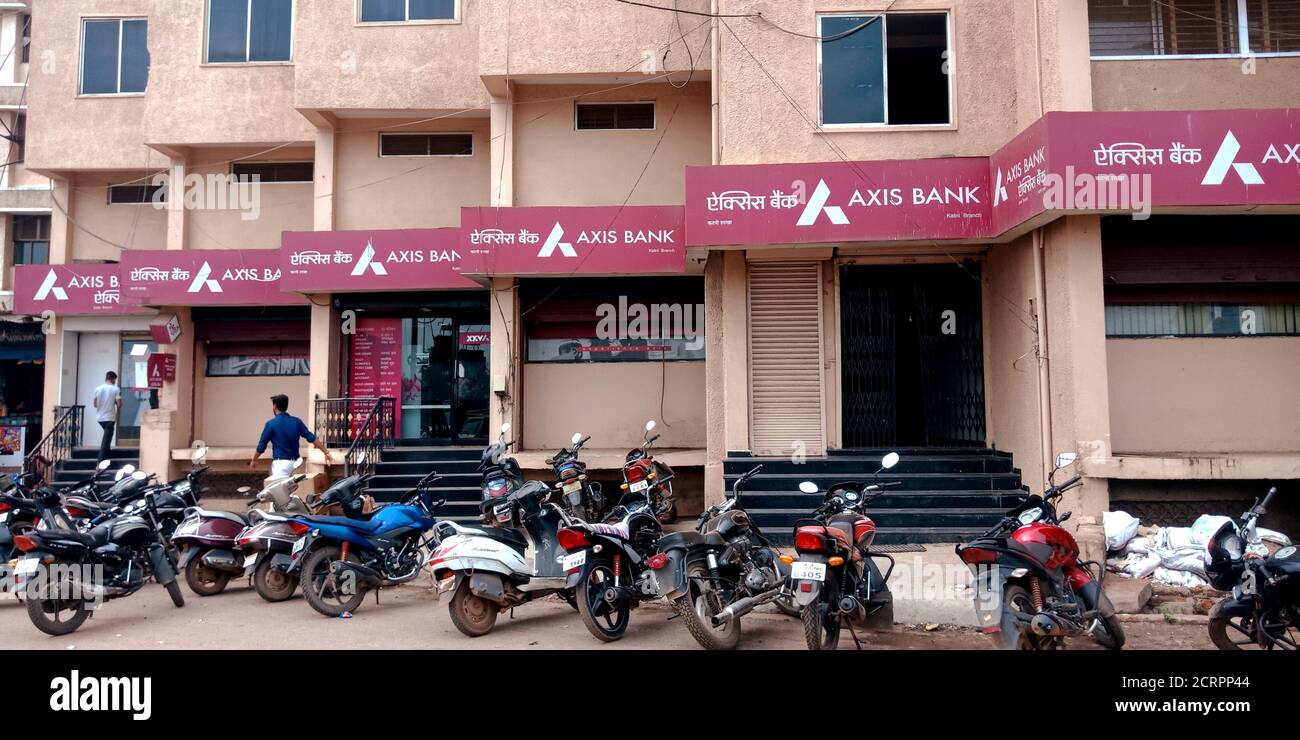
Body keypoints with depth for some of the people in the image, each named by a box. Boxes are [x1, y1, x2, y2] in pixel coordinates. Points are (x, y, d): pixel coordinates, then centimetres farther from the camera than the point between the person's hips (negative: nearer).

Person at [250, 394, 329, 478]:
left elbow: (262, 445, 1)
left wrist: (254, 460, 16)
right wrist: (325, 452, 7)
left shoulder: (271, 424, -6)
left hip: (281, 462, -6)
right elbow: (312, 438, 4)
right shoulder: (296, 421, 6)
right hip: (294, 462, 6)